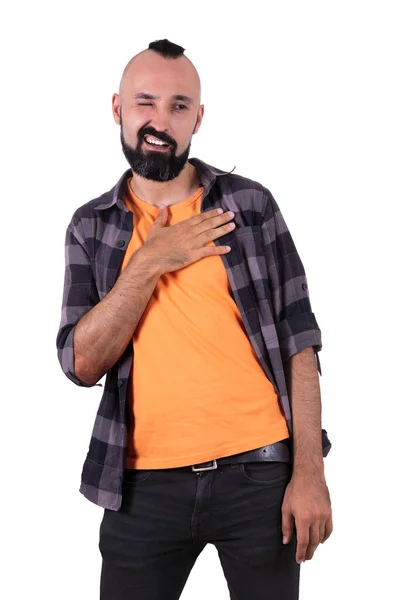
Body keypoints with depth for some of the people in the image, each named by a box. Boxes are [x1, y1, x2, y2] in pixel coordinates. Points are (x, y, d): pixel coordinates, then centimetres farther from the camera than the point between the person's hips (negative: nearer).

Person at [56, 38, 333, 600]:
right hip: (144, 486, 1)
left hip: (260, 473, -1)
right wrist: (149, 263, -12)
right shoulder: (91, 226, 4)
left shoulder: (250, 203, 0)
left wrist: (309, 471, -7)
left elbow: (299, 339, -1)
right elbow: (82, 364, -4)